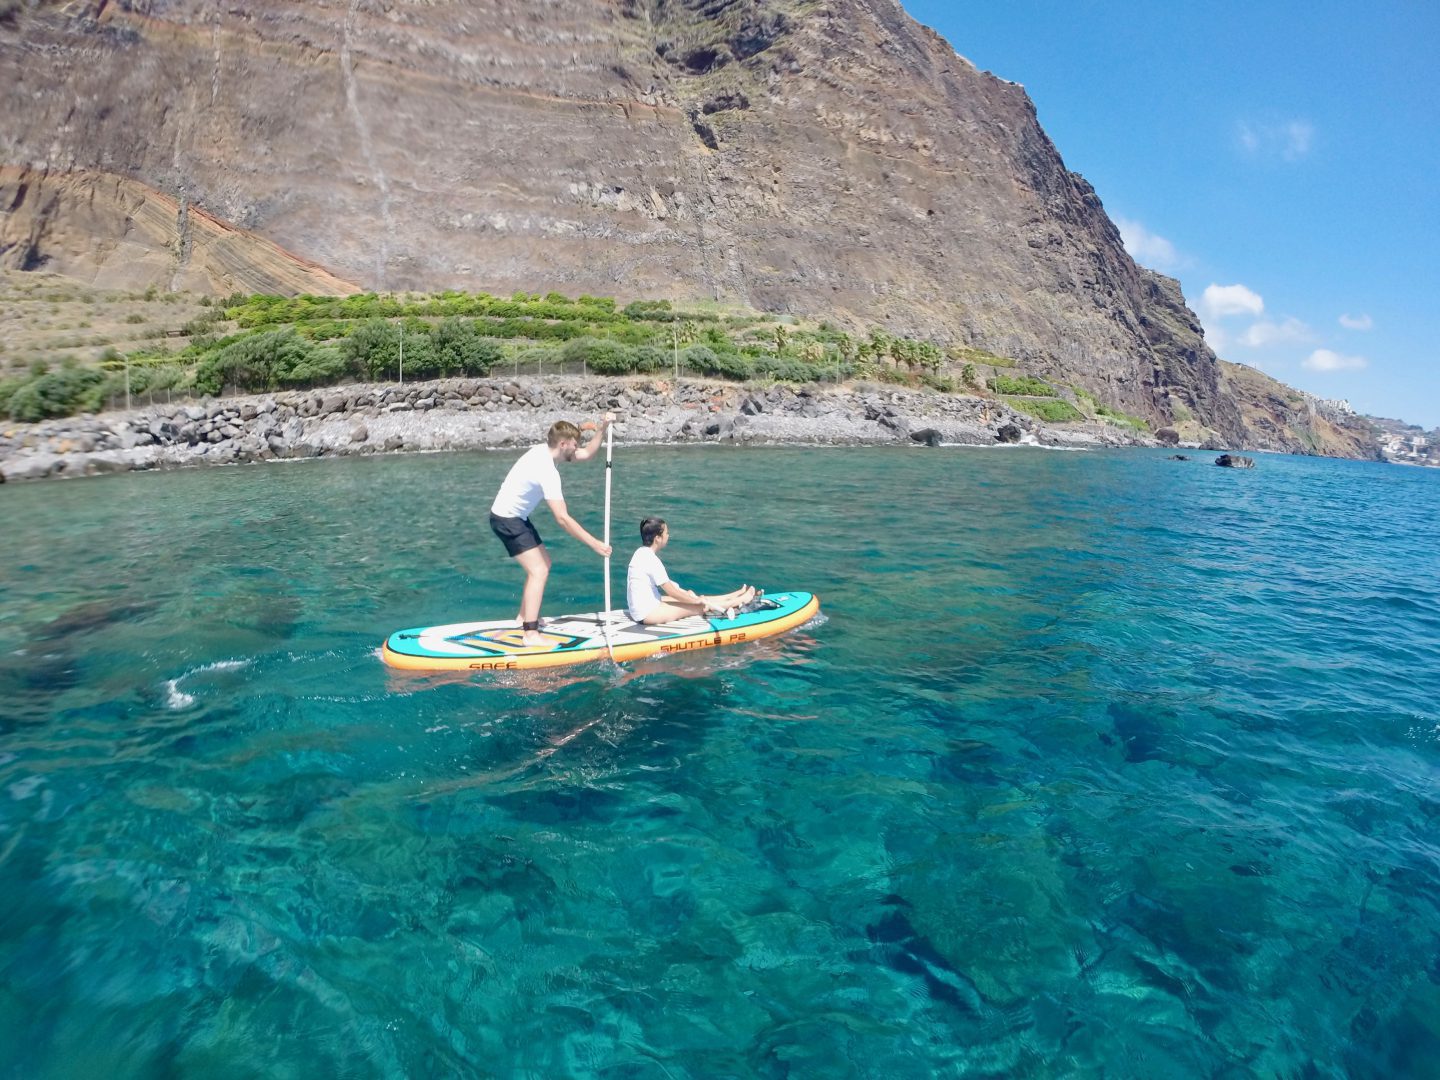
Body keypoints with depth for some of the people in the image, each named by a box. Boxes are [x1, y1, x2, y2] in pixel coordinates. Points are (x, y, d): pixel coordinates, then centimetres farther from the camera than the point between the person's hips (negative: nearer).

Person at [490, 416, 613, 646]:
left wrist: (603, 427, -4)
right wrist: (595, 544, -30)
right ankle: (530, 634, -19)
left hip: (516, 516, 10)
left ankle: (524, 616, 28)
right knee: (539, 571, -16)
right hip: (507, 520, -10)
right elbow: (562, 518, -32)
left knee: (543, 562, 18)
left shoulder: (545, 450, -1)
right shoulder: (547, 470, -28)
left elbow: (588, 454, 11)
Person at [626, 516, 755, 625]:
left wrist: (685, 593, 16)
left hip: (641, 607, 9)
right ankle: (741, 600, 13)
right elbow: (672, 592, -19)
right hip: (647, 614, -9)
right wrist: (699, 600, -7)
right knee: (702, 606, -1)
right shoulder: (651, 560, -25)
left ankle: (735, 596, 26)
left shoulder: (641, 552, 5)